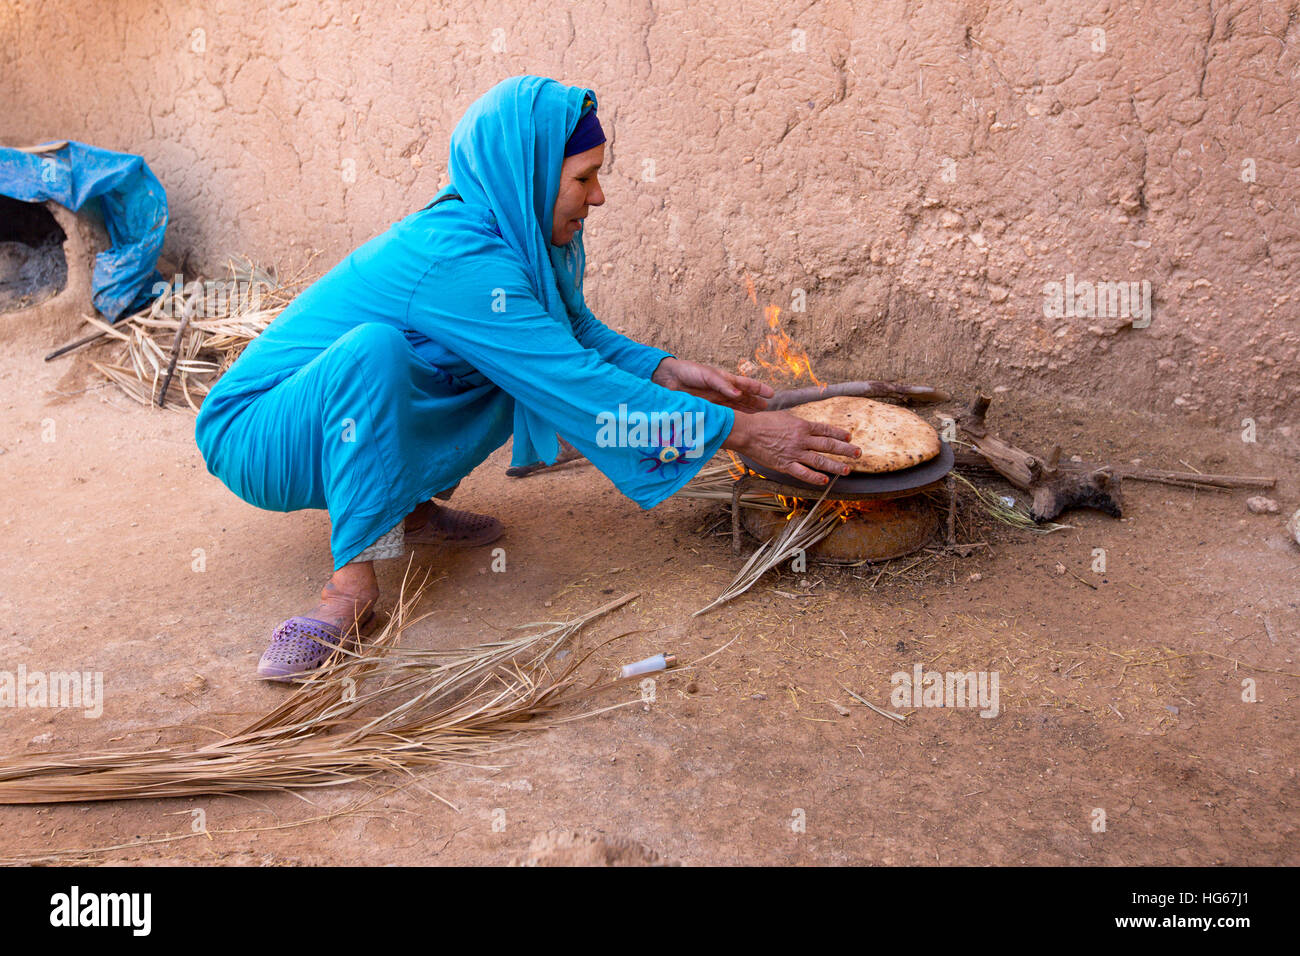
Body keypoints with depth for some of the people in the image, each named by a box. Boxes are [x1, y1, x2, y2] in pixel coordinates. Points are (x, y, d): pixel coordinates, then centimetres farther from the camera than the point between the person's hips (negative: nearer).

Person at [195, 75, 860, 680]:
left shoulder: (510, 239, -4)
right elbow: (580, 392, -31)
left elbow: (580, 332, 9)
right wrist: (735, 431, -28)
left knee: (524, 366, -2)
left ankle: (407, 506, 3)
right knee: (375, 349, -37)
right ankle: (354, 579, -25)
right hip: (254, 432, -8)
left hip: (348, 415, 8)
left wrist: (669, 371, -8)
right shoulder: (460, 260, -30)